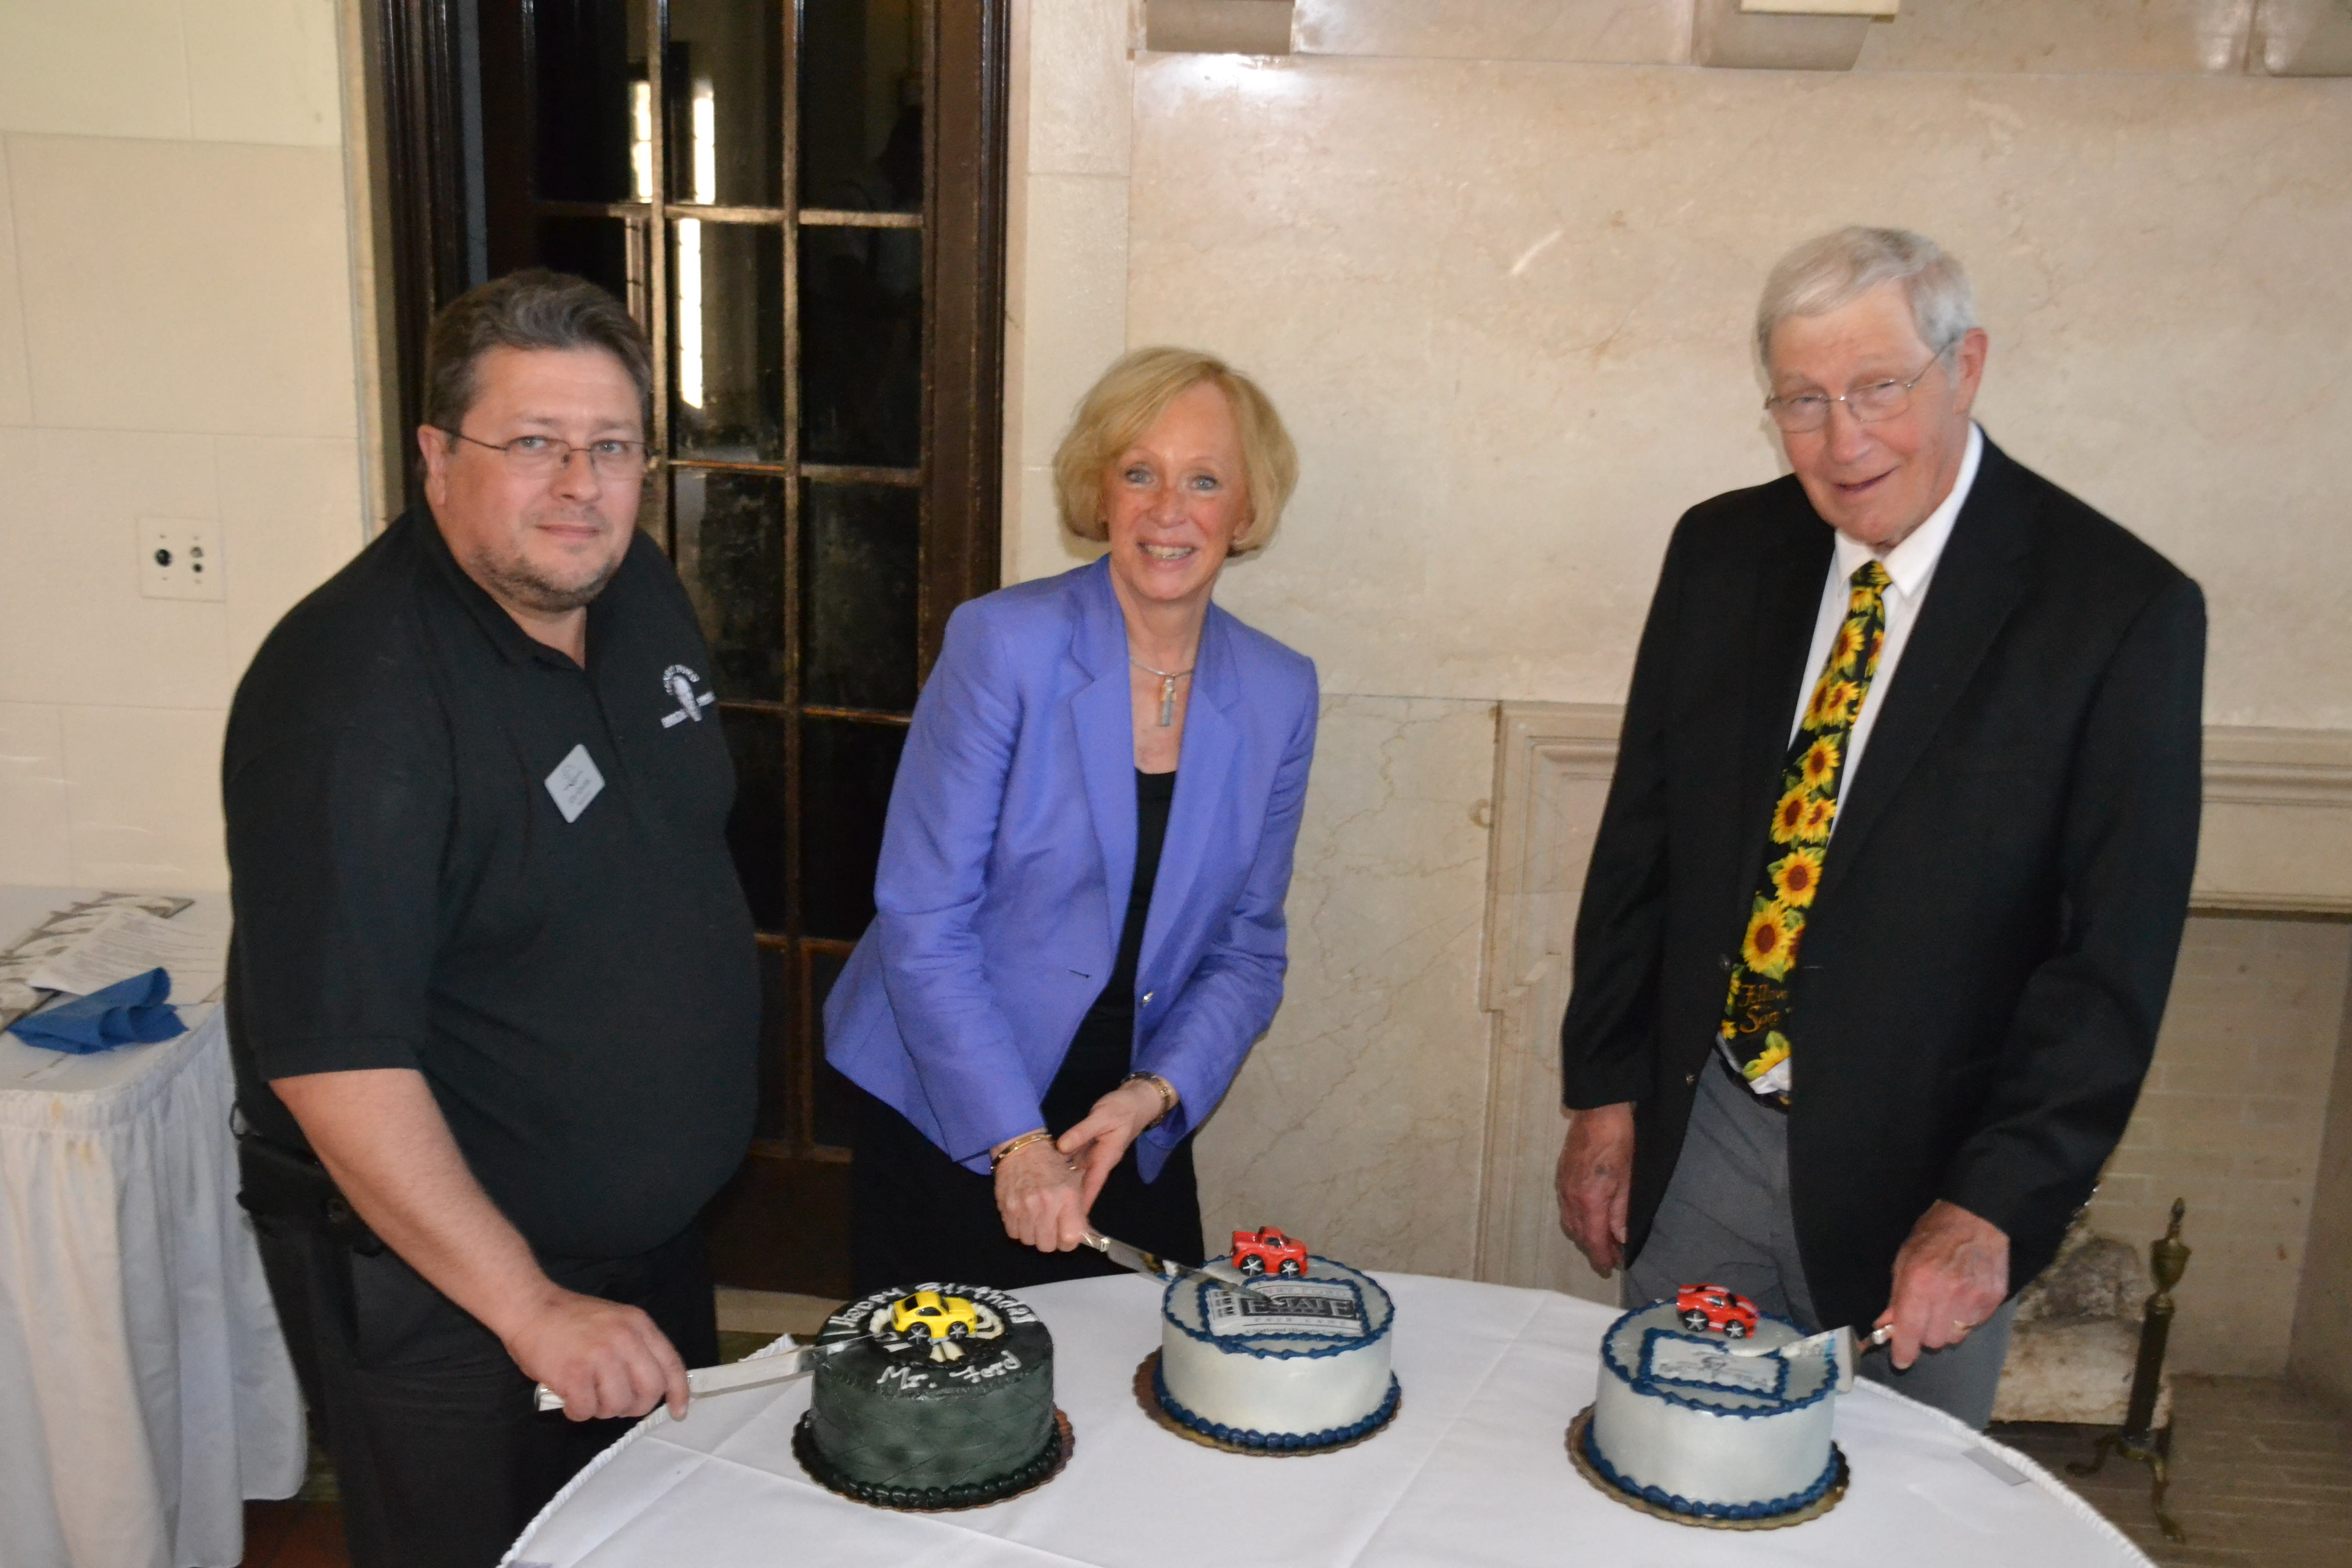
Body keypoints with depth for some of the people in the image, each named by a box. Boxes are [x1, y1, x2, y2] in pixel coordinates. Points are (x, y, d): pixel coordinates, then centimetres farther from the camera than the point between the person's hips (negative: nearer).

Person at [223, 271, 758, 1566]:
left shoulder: (640, 594, -2)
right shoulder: (349, 691, -27)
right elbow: (332, 1059, -29)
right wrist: (532, 1308, -27)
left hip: (652, 1228, 8)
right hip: (431, 1273, -7)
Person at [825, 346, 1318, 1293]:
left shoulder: (1279, 695, -2)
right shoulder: (1001, 644, -14)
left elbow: (1247, 948, 4)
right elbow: (924, 922, -15)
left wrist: (1154, 1093, -12)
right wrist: (1014, 1140, -19)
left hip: (1135, 1139, 3)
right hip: (949, 1129, -3)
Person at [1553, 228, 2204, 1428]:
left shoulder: (2120, 608, -11)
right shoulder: (1722, 553, 1)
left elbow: (2116, 956, -12)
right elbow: (1639, 842, 6)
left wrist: (1997, 1205, -17)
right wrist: (1604, 1091, 4)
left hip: (1920, 1176, -3)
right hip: (1695, 1142, 3)